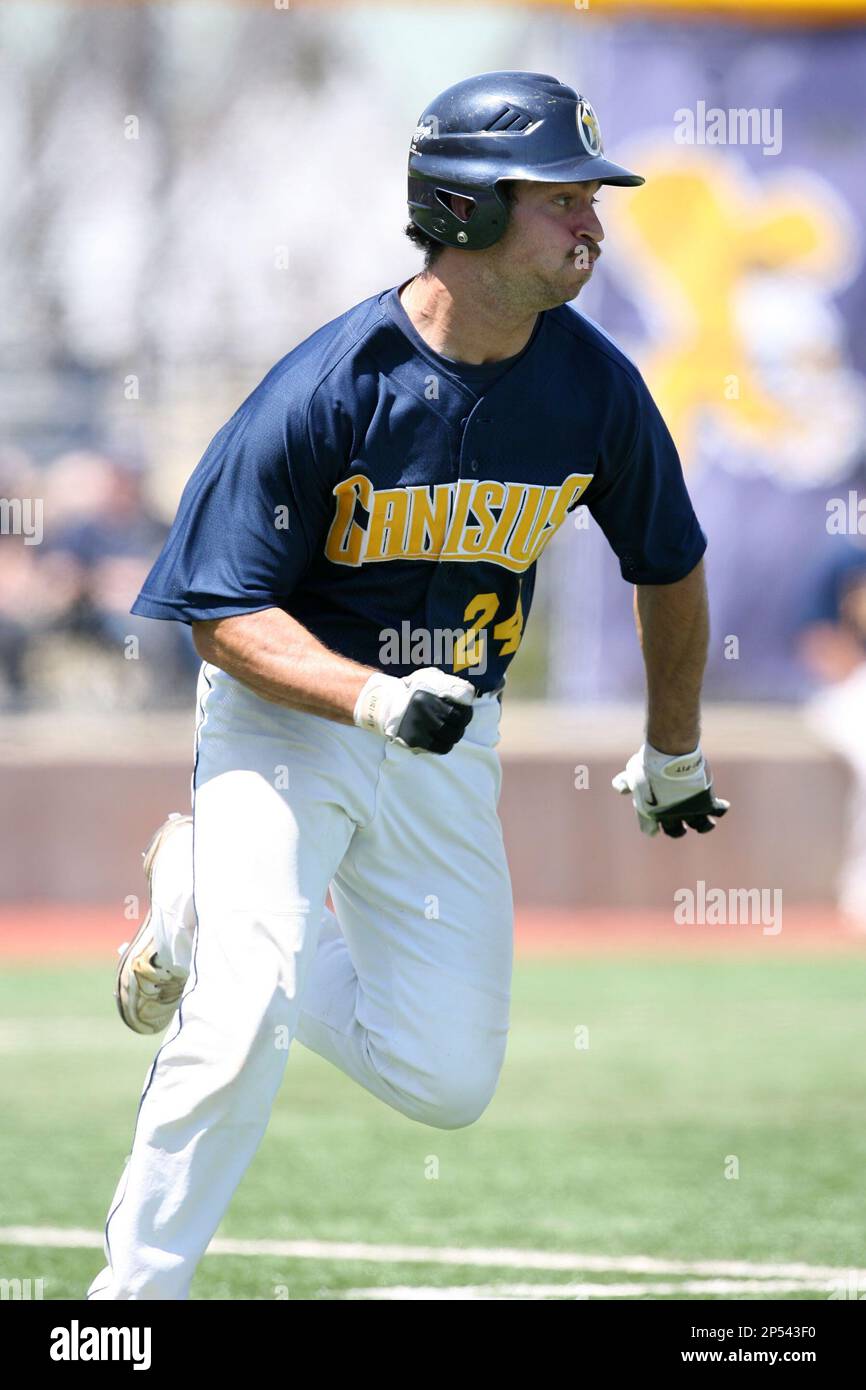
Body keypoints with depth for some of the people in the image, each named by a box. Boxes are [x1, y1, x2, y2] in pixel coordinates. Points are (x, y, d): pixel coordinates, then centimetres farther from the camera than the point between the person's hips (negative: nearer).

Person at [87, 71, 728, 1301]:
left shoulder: (595, 387, -9)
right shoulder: (325, 391, -22)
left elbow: (670, 567, 10)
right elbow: (227, 616, -18)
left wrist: (673, 755, 21)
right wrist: (373, 700, -34)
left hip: (450, 749, 5)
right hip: (287, 713, -5)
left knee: (447, 1084, 3)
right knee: (246, 1022, -23)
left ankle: (208, 909, 24)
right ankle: (138, 1284, -2)